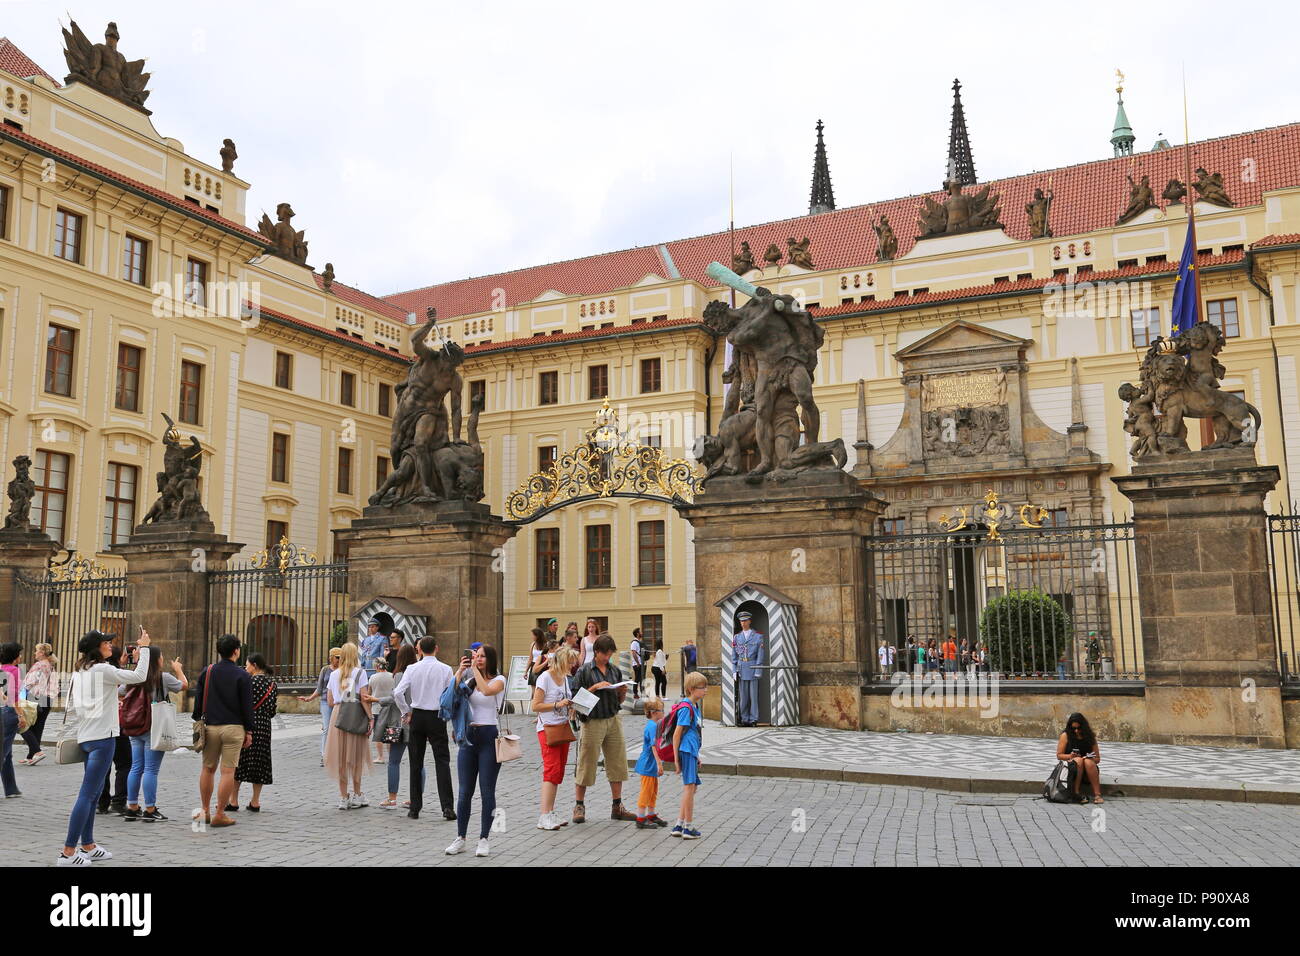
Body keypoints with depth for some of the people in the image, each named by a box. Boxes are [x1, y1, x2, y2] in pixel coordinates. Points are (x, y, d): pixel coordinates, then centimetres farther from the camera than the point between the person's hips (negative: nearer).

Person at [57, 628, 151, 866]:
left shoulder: (79, 672, 12)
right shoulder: (103, 670, -13)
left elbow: (71, 706, 18)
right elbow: (140, 676, -16)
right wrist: (144, 647, -7)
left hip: (86, 737, 9)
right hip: (102, 737, -9)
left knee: (92, 794, 15)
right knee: (87, 795, -7)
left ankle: (87, 846, 22)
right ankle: (68, 852, -7)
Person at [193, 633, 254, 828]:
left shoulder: (207, 672, 4)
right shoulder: (242, 675, -6)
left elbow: (198, 701, 7)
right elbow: (247, 706, -5)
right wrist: (249, 732, 3)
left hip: (210, 726, 4)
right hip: (233, 728, -3)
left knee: (208, 769, 15)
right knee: (228, 772, 0)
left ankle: (205, 811, 21)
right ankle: (219, 815, 2)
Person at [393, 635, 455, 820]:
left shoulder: (412, 669, -3)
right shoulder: (445, 669, -5)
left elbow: (398, 693, -10)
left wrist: (406, 712, 2)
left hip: (417, 716, 1)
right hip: (437, 717, -1)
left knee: (416, 763, 9)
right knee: (442, 762, 1)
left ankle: (415, 808, 12)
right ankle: (447, 807, -7)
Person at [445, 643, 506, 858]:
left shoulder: (499, 680, 0)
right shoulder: (469, 680, 13)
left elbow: (487, 690, -22)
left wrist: (475, 670, -14)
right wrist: (460, 671, -7)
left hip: (489, 736, -4)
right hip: (468, 736, 4)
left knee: (487, 791, 0)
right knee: (465, 791, 6)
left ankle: (483, 839, 8)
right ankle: (460, 838, 15)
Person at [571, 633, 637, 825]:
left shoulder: (615, 670, 10)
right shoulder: (584, 671, -3)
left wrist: (623, 692, -5)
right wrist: (595, 687, -15)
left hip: (613, 720, 5)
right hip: (592, 721, -5)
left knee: (617, 764, 7)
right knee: (587, 765, 1)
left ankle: (617, 807, 16)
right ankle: (579, 806, 14)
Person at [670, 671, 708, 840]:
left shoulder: (695, 707, 16)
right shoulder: (686, 708, -13)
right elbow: (677, 734, -14)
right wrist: (676, 758, -14)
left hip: (691, 752, 10)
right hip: (686, 751, -10)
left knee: (691, 788, 14)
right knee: (689, 786, -7)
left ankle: (679, 826, 20)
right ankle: (688, 828, -1)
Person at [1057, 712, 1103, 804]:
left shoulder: (1090, 737, 4)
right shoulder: (1066, 735, -1)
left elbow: (1097, 759, 5)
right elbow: (1059, 755, 0)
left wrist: (1089, 758, -17)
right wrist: (1069, 756, -19)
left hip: (1088, 770, 1)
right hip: (1070, 767, -1)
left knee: (1088, 762, -31)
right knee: (1078, 760, -32)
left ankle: (1097, 795, -37)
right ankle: (1076, 794, -36)